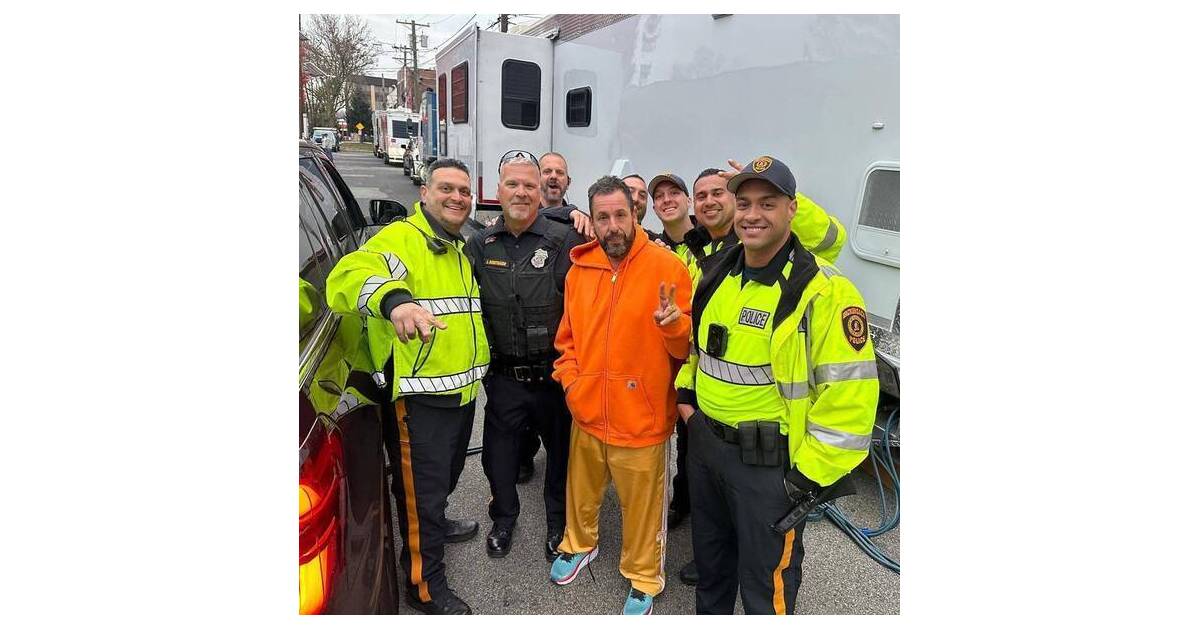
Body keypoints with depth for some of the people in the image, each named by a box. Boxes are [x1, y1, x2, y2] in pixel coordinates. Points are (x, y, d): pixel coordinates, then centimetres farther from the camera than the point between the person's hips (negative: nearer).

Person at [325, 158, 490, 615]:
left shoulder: (462, 250, 13)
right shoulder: (400, 238, -16)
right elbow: (348, 277, -37)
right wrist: (393, 298, -56)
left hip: (461, 390, 9)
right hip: (418, 395, -8)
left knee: (447, 473, 27)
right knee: (421, 487, 5)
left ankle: (434, 524, 54)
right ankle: (424, 585, 24)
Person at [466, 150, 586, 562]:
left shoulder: (565, 241, -11)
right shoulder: (480, 245, 2)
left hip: (554, 373, -3)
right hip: (502, 375, 3)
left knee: (562, 449, 16)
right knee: (498, 451, 16)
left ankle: (558, 522, 40)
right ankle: (503, 517, 43)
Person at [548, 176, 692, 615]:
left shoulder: (666, 266, -12)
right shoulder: (579, 269, 2)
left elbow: (685, 347, -10)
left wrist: (675, 324, -31)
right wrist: (570, 380, 1)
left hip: (641, 416, -4)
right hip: (586, 412, 5)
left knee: (642, 505, 11)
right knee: (581, 490, 24)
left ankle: (642, 578, 36)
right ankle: (580, 544, 52)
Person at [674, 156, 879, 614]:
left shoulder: (823, 291, -20)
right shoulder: (713, 272, 2)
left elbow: (850, 393, -19)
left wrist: (809, 475, -17)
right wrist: (686, 392, 10)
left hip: (770, 461, -6)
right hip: (704, 441, 7)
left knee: (766, 584, 11)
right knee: (710, 558, 27)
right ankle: (708, 614, 52)